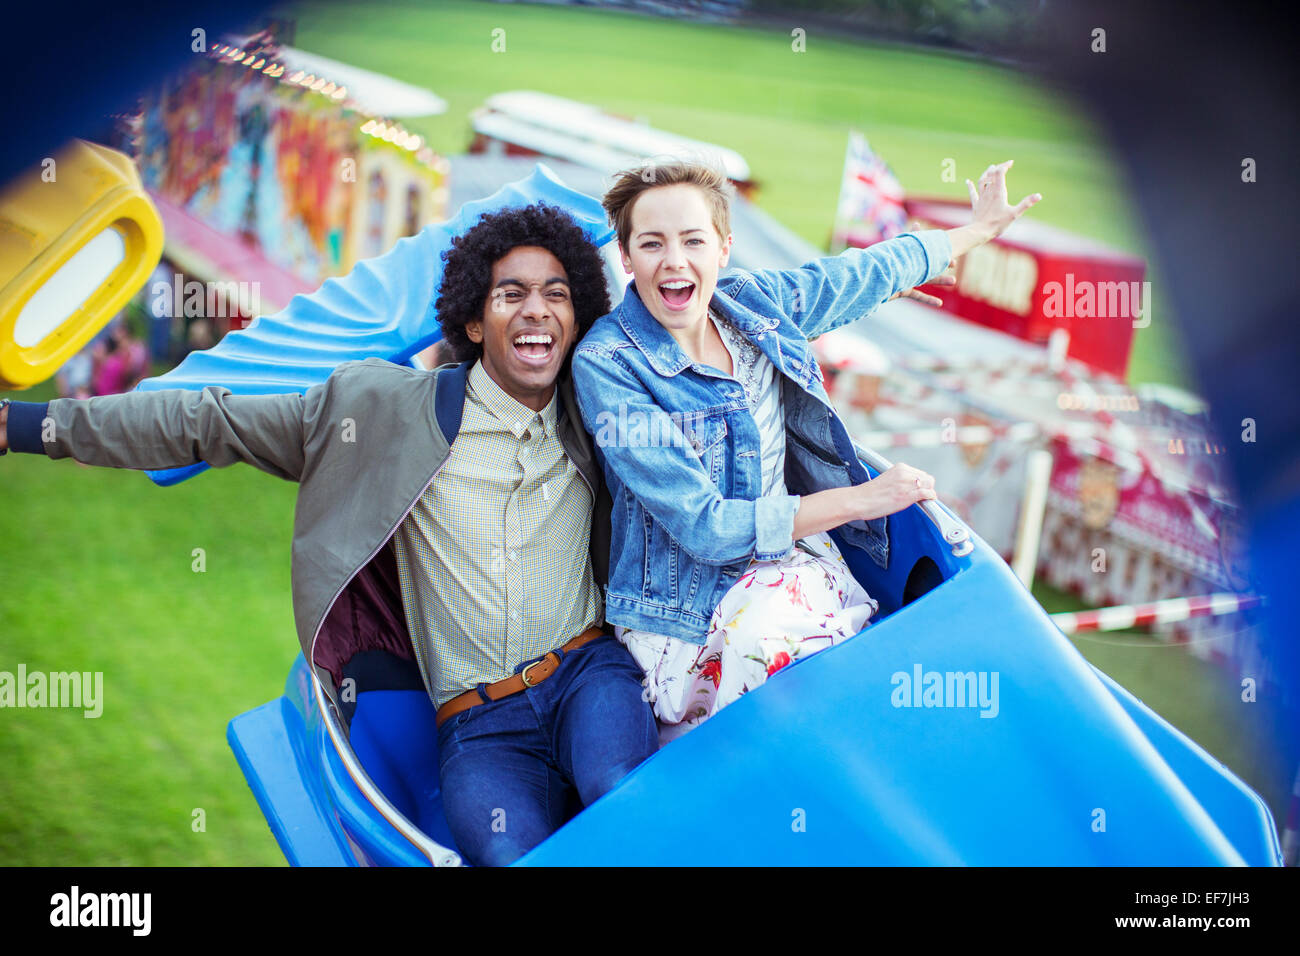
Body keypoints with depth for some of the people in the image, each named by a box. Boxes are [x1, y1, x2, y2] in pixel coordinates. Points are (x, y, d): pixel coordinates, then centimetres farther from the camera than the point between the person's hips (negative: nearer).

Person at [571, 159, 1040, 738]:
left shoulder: (754, 303, 1)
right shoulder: (606, 364, -15)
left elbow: (867, 273, 22)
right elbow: (702, 526, -18)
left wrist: (979, 229, 34)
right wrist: (860, 499, -15)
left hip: (783, 564, 4)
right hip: (679, 614, -4)